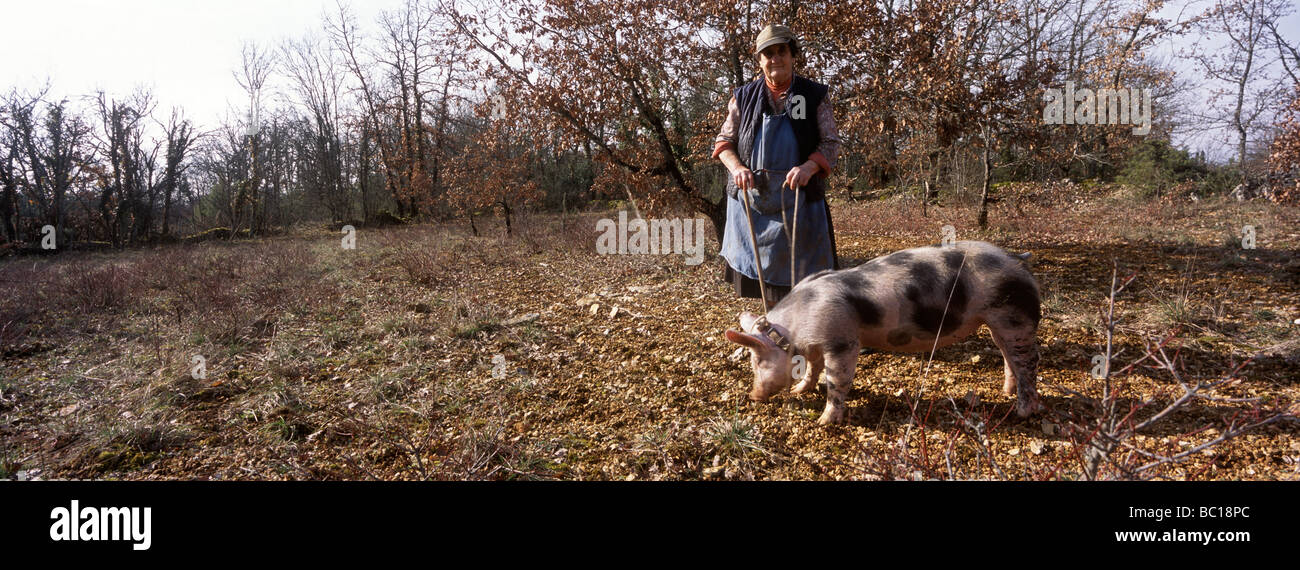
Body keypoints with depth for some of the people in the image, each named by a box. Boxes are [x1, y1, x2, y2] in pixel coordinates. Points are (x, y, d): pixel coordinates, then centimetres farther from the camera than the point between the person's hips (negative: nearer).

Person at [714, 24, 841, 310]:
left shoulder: (815, 95, 3)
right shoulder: (744, 96, 7)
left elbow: (831, 143, 0)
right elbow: (723, 141, 10)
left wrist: (808, 167, -21)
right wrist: (736, 168, -12)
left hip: (798, 198, -2)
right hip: (751, 198, 2)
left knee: (803, 272, -2)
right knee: (761, 271, 9)